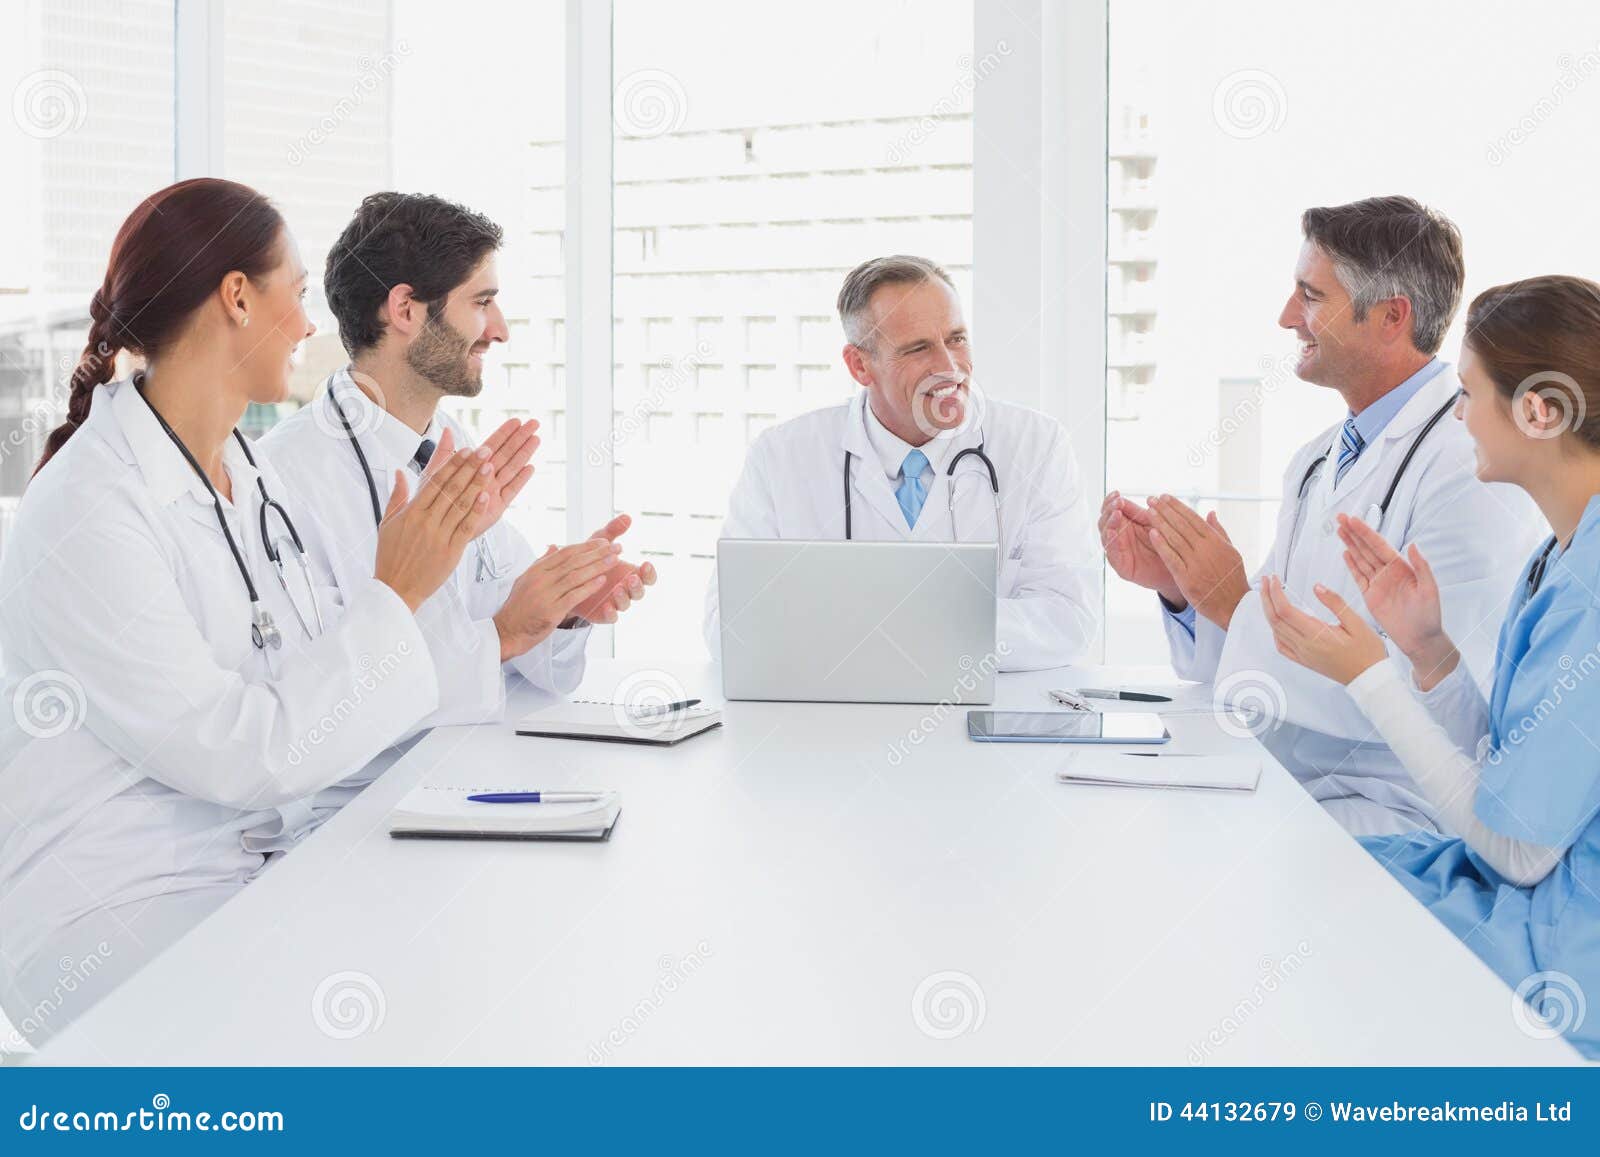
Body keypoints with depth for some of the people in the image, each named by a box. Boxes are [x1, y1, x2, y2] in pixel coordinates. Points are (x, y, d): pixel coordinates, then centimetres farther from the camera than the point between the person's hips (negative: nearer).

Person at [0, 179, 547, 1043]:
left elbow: (319, 671, 7)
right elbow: (243, 755, -21)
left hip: (248, 869, 8)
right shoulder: (85, 517, -19)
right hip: (114, 909, -8)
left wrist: (437, 542, 5)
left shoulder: (252, 481, 7)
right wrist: (395, 594, -17)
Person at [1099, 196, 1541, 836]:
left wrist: (1236, 605, -18)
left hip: (1393, 812, -7)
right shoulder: (1316, 460, 13)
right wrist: (1179, 587, -2)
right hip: (1278, 785, 7)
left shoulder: (1472, 469, -14)